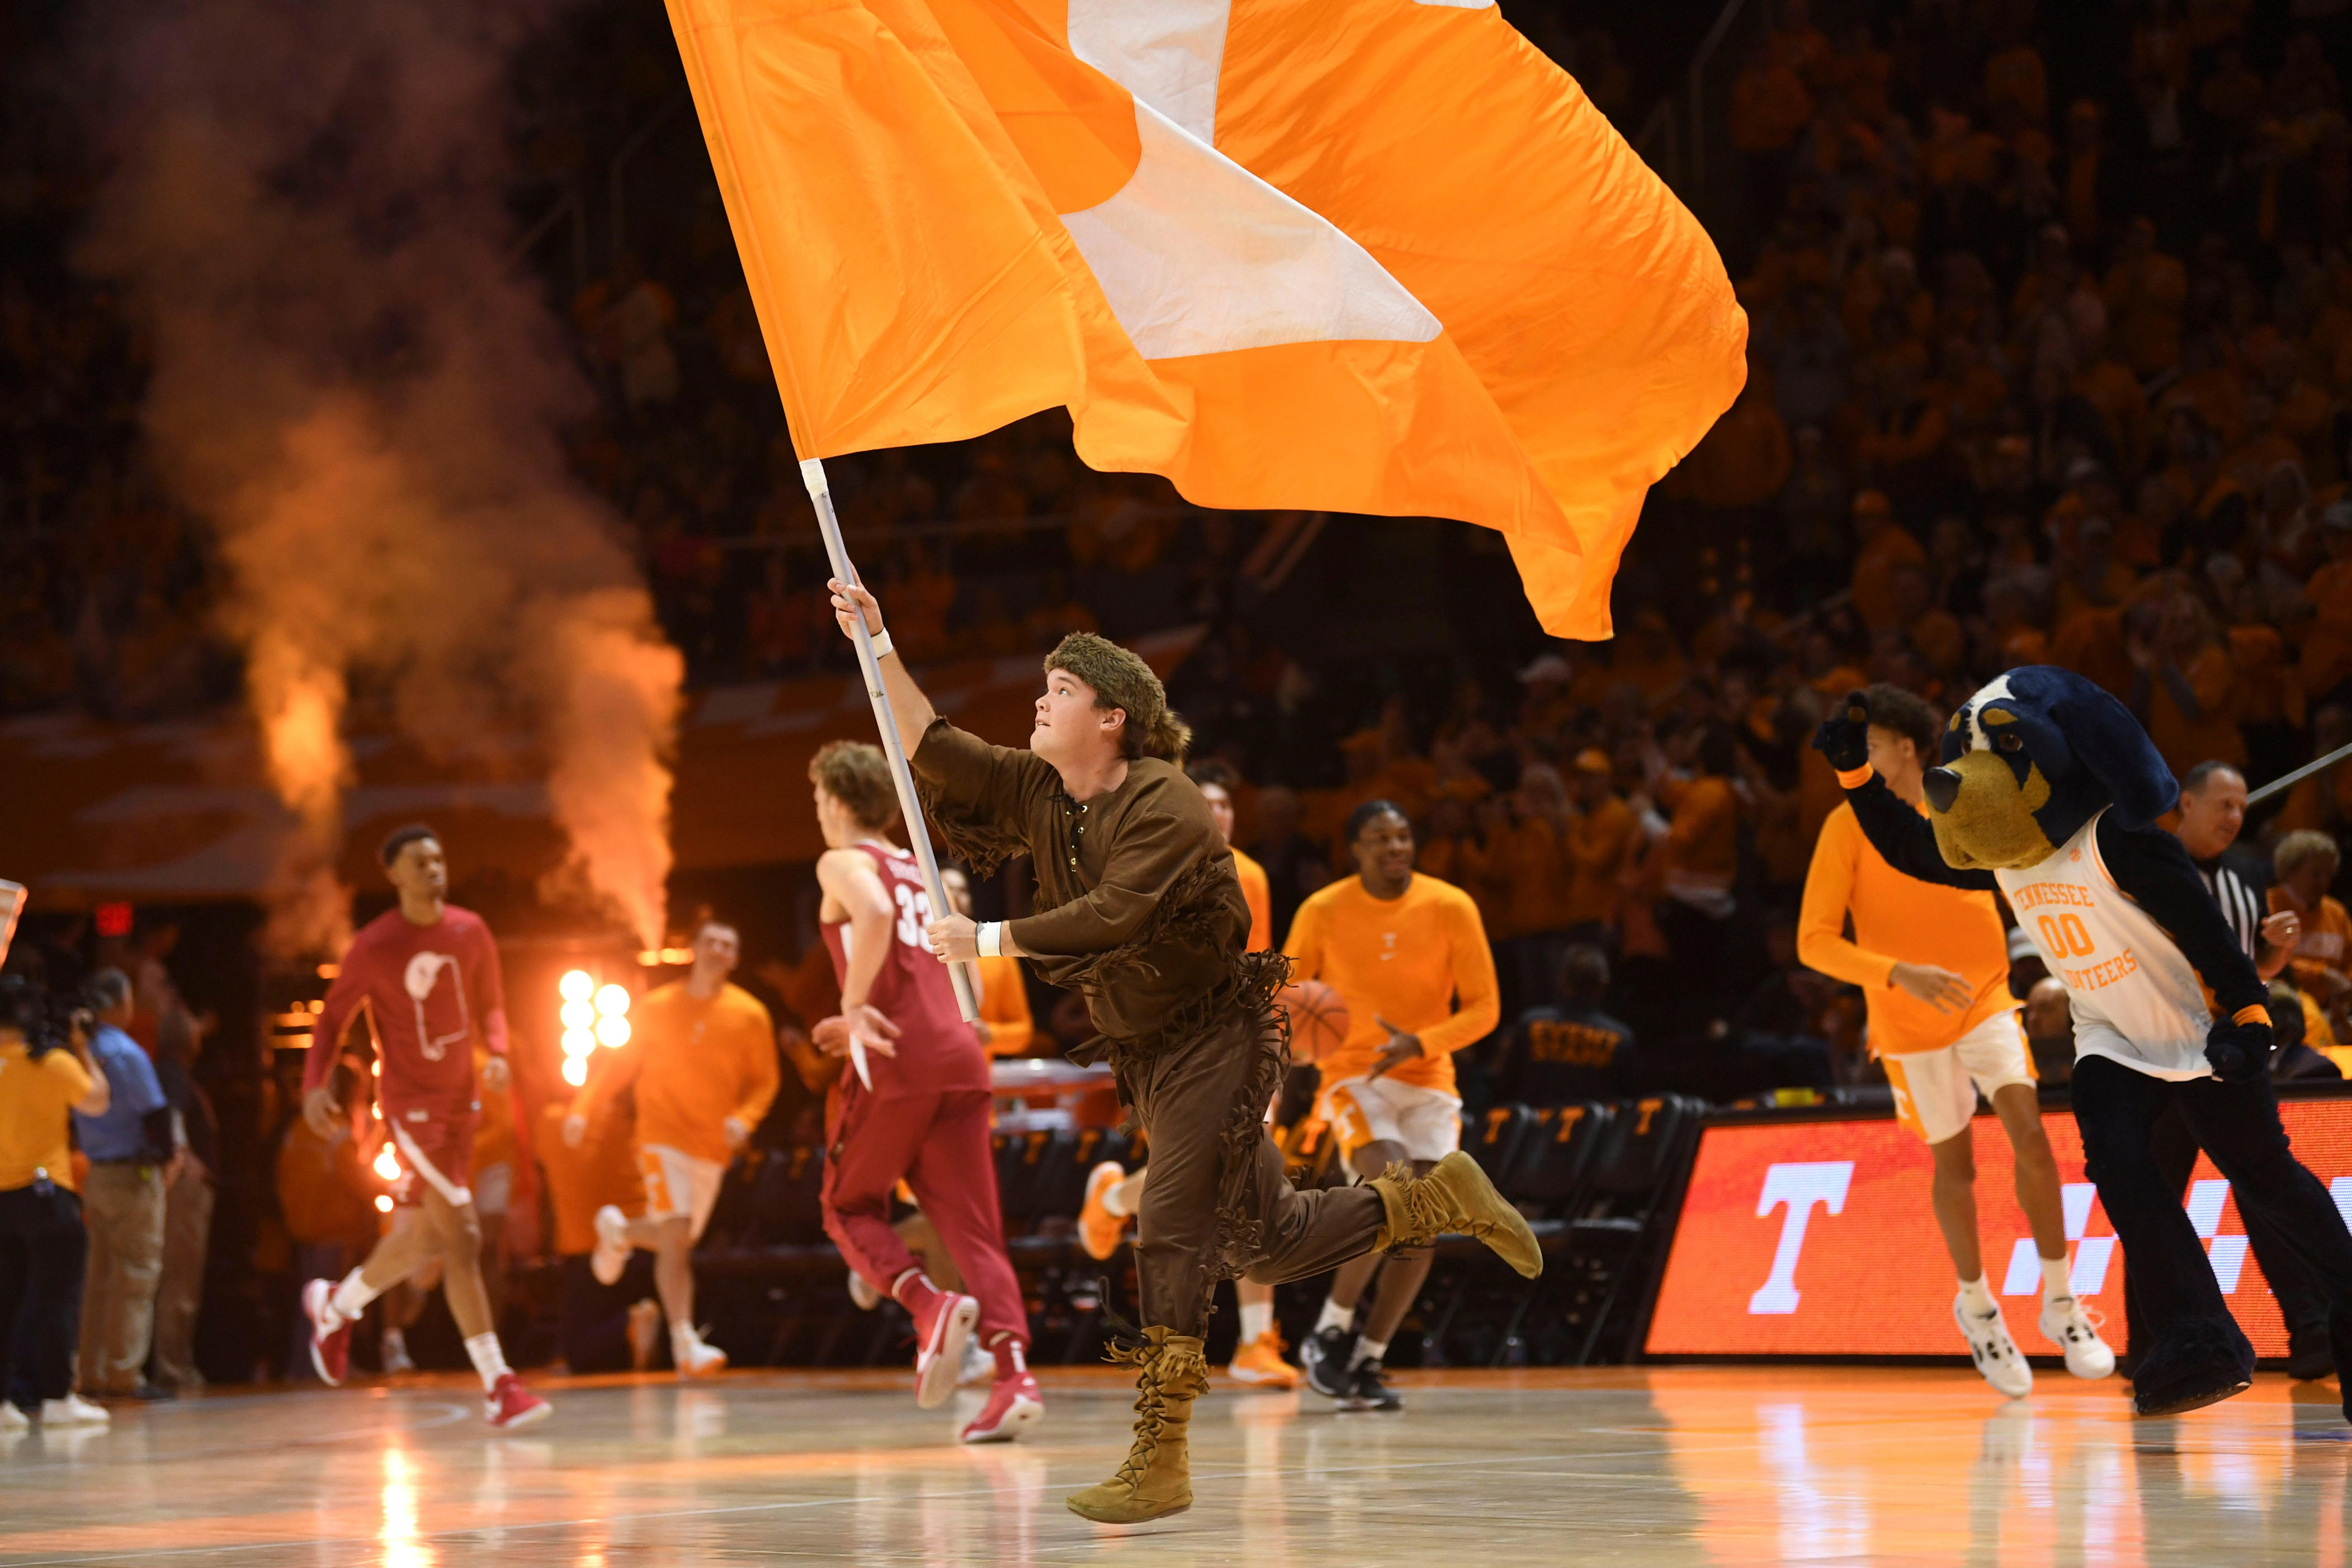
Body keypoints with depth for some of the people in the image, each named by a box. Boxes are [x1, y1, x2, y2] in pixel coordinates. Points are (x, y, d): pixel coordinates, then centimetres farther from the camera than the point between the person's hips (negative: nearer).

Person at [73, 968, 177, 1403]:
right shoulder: (125, 1053, -14)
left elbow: (74, 1120, 10)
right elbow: (155, 1111, -15)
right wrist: (166, 1158, -1)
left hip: (95, 1173, 7)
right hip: (133, 1173, -7)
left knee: (101, 1277, 12)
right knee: (136, 1273, -4)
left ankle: (94, 1375, 13)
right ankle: (124, 1375, -7)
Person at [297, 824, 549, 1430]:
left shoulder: (470, 932, 2)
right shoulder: (373, 947, -10)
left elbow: (490, 1004, 13)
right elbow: (333, 1018, -2)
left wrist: (497, 1053, -7)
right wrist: (315, 1085, -16)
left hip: (460, 1097, 7)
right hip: (411, 1102, -7)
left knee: (425, 1236, 19)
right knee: (463, 1238, -14)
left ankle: (336, 1306, 45)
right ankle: (498, 1386, -15)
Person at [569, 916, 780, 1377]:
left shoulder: (750, 1016, 2)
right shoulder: (658, 1007, 2)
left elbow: (765, 1080, 7)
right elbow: (619, 1062, 7)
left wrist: (745, 1118, -12)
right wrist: (583, 1109, -2)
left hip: (713, 1147, 3)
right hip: (663, 1135, -3)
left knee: (679, 1240, 11)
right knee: (675, 1235, -19)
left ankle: (619, 1231, 44)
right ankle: (686, 1344, -18)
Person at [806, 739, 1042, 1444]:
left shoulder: (844, 863, 4)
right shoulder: (920, 873, 26)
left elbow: (874, 913, -21)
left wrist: (854, 1003, -14)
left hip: (899, 1061, -6)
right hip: (961, 1055, 6)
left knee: (849, 1204, 11)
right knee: (972, 1224, 4)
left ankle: (929, 1304, -16)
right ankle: (1015, 1373, -14)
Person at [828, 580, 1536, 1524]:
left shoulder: (1162, 806, -19)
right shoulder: (1040, 793, 6)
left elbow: (1115, 914, -32)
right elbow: (932, 751, 7)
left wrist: (987, 940, -27)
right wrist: (878, 647, -1)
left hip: (1214, 1038, -8)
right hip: (1146, 1056, 8)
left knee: (1171, 1233, -16)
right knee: (1266, 1244, 11)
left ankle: (1160, 1462, -14)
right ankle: (1438, 1201, 29)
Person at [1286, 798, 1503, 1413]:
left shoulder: (1451, 908, -7)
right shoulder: (1323, 913, -7)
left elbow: (1484, 1008, -5)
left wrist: (1420, 1043, -21)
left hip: (1427, 1080, 3)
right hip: (1355, 1076, -3)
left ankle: (1368, 1362, 9)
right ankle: (1328, 1335, -12)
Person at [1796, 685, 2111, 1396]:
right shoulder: (1849, 827, -15)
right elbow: (1815, 942, -21)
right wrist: (1901, 975, -33)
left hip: (1985, 999, 1)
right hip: (1908, 1021, -1)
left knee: (2031, 1133, -14)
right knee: (1954, 1160, 8)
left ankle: (2060, 1303, -2)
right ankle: (1975, 1304, 31)